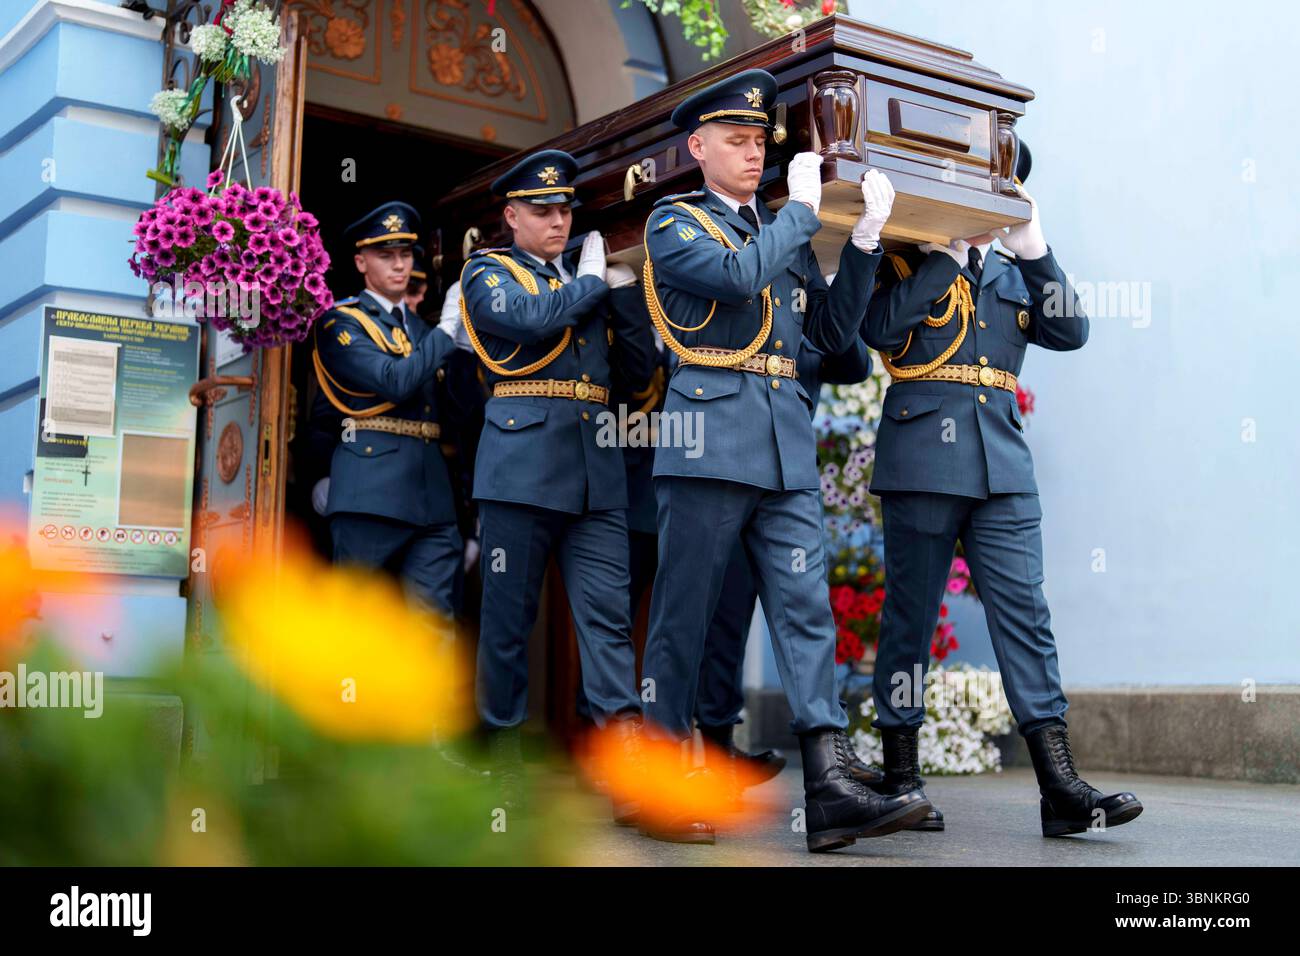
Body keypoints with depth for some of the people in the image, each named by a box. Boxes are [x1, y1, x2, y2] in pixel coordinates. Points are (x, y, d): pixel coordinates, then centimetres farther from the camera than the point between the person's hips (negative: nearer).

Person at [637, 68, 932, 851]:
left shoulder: (785, 231, 21)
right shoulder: (675, 222, 5)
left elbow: (835, 331, 14)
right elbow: (740, 274, -16)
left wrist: (867, 238, 6)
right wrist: (804, 208, -4)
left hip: (788, 446, 5)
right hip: (711, 435, -5)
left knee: (807, 610, -3)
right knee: (684, 619, 0)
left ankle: (831, 791, -5)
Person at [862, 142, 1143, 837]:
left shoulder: (1012, 276, 22)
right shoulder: (909, 262, 7)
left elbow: (1071, 331, 8)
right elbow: (880, 325, -12)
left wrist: (1033, 249, 0)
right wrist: (947, 255, -8)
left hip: (1002, 465, 5)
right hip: (923, 457, -4)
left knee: (1024, 612, -3)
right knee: (910, 615, 2)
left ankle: (1060, 787, -5)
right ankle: (900, 777, 11)